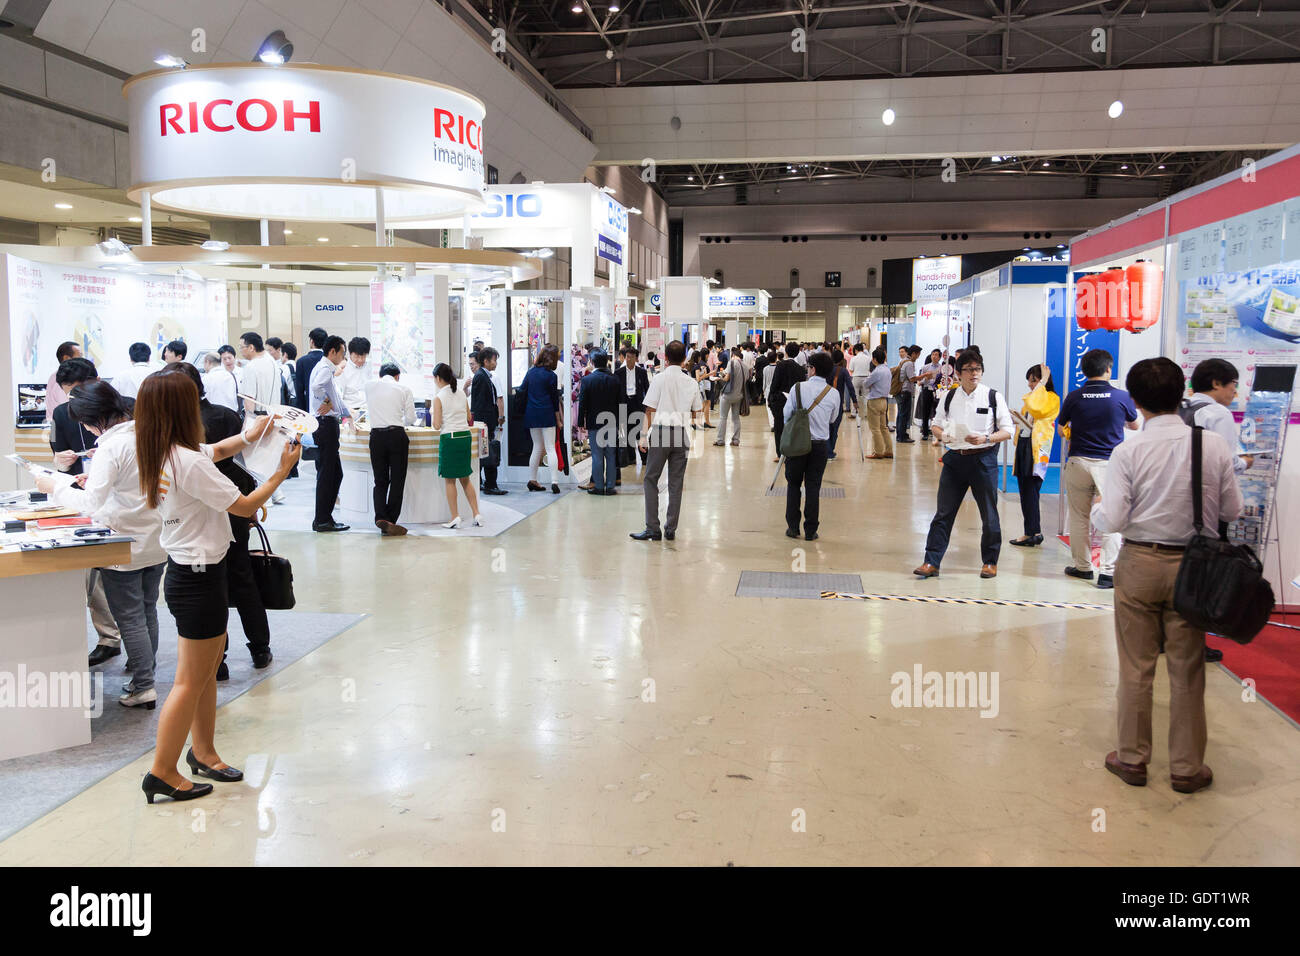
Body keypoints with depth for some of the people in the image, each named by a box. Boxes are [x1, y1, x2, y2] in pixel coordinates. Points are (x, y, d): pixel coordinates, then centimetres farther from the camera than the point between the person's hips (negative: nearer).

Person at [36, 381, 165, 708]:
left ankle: (143, 686, 7)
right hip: (155, 542, 7)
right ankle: (145, 667, 30)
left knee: (130, 618, 2)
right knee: (148, 611, 18)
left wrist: (54, 487, -11)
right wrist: (97, 477, 17)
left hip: (124, 547, -7)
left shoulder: (110, 447, -20)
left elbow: (91, 501, -24)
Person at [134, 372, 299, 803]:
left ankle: (203, 752, 33)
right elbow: (244, 505, -19)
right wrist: (282, 470, -7)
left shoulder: (162, 456, 4)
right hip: (198, 578, -10)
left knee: (206, 670, 20)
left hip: (184, 570, 10)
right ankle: (162, 773, 11)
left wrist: (248, 437, 3)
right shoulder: (190, 463, -24)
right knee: (191, 680, 2)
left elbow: (213, 451, 21)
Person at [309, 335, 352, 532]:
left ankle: (325, 517, 16)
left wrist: (348, 415, 40)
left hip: (329, 425, 11)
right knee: (326, 474, -7)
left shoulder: (328, 369, 22)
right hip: (326, 425, -11)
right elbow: (316, 387, -33)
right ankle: (322, 520, -3)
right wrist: (326, 402, -17)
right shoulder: (324, 368, -11)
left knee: (335, 473, 12)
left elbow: (336, 397, 34)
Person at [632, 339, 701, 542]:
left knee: (651, 480, 3)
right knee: (676, 483, 8)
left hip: (661, 432, -3)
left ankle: (653, 529, -1)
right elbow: (696, 413, 12)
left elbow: (650, 411, -5)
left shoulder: (659, 379, -5)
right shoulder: (691, 383, 5)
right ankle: (671, 529, 10)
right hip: (682, 434, 3)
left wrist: (644, 436, 0)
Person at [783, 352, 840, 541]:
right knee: (813, 486, 7)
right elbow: (833, 419, 9)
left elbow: (787, 415, -1)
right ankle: (810, 531, 10)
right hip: (821, 444, 1)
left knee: (793, 484, 12)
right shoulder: (834, 393, -5)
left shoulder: (798, 388, -10)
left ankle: (793, 527, 14)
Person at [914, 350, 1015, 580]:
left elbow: (1008, 431, -2)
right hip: (955, 458, 2)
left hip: (983, 459, -2)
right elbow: (936, 424, 15)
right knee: (943, 513, 2)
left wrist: (986, 438, -19)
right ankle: (931, 562, 5)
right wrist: (941, 435, -8)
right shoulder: (949, 397, 5)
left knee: (989, 514, 7)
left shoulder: (993, 397, -2)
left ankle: (990, 561, 24)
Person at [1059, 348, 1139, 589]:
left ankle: (1082, 567, 21)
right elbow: (1135, 426, 16)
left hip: (1078, 462, 1)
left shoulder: (1074, 397, -2)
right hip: (1110, 463, -1)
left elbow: (1062, 430, 10)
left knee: (1079, 517, 13)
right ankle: (1108, 572, -3)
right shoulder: (1122, 397, -3)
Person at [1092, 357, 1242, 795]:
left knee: (1136, 668, 11)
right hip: (1192, 566, 2)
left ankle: (1132, 759, 23)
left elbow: (1112, 521, -15)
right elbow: (1232, 510, 1)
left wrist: (1095, 509, 6)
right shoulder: (1215, 446, -7)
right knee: (1187, 670, 12)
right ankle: (1187, 768, 23)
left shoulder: (1129, 451, -14)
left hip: (1140, 563, -1)